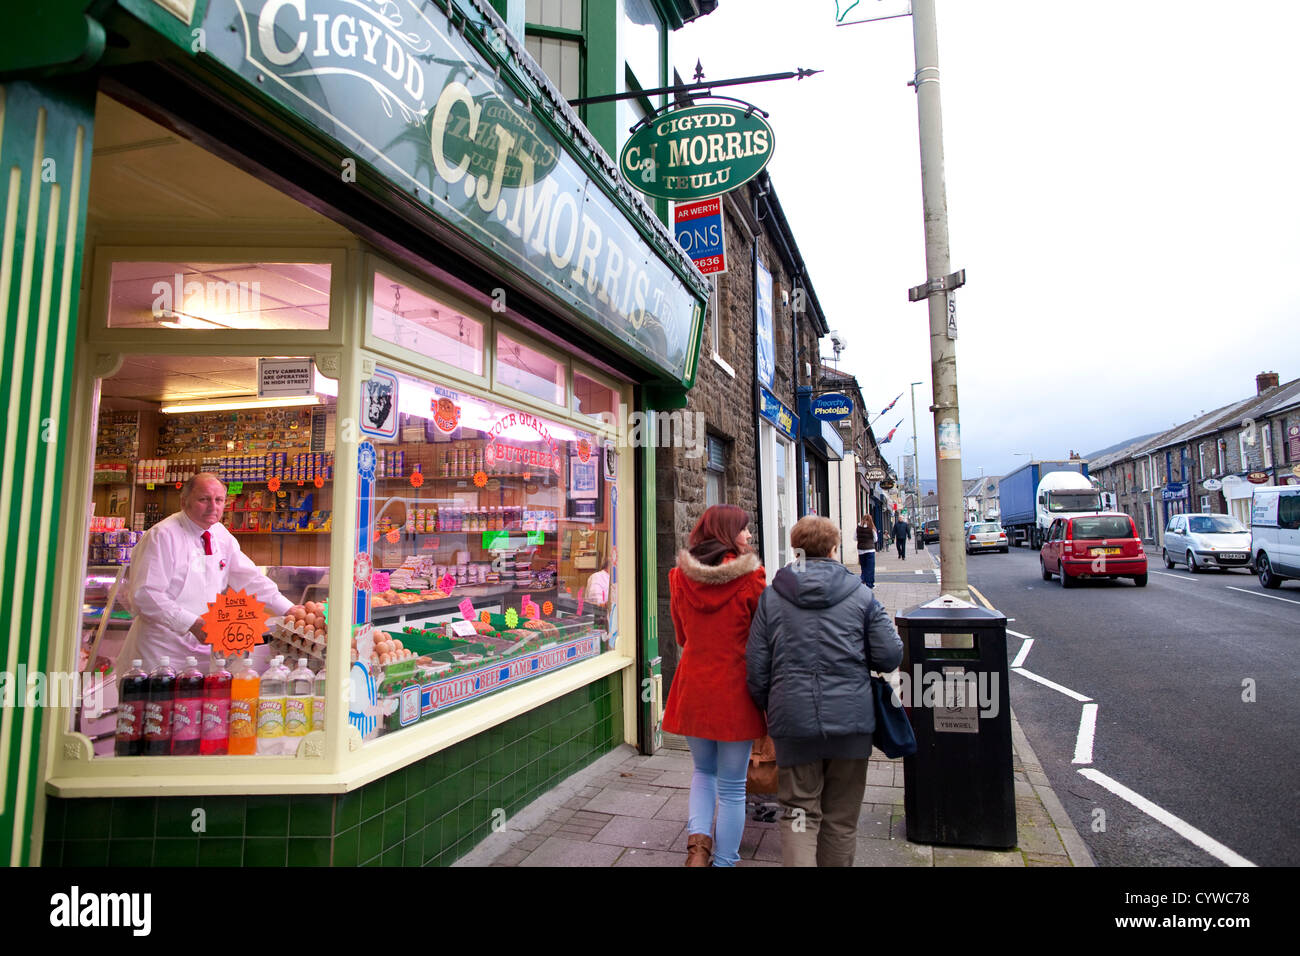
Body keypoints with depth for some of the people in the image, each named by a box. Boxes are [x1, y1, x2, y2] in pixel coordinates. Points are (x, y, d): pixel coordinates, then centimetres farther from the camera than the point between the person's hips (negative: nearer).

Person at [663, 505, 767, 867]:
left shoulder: (680, 576, 0)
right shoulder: (750, 577, -12)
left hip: (693, 689, 4)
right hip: (735, 691, -3)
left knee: (703, 771, 25)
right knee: (732, 787, 11)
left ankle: (697, 839, 8)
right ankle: (724, 861, 21)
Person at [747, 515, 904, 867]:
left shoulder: (770, 597, 0)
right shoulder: (860, 594, -2)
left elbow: (756, 666, 1)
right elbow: (890, 656, -3)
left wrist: (768, 709, 16)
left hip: (793, 720, 0)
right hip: (850, 719, 0)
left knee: (798, 812, 10)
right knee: (841, 818, 16)